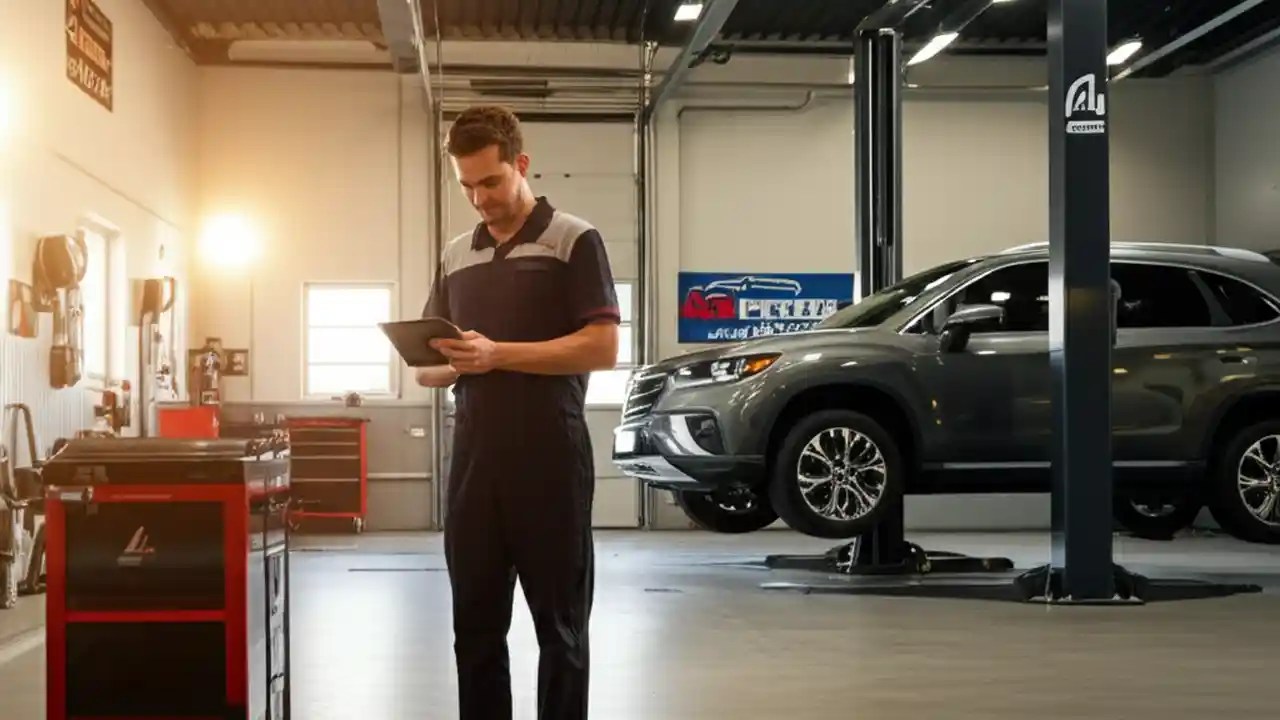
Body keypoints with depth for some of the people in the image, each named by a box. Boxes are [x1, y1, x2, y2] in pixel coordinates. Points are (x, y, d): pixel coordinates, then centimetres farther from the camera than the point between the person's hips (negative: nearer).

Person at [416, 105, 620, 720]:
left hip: (550, 462, -5)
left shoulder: (574, 241, -1)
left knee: (560, 626, 3)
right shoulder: (455, 256, 16)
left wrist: (498, 355, -16)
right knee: (475, 628, 8)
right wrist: (442, 365, -7)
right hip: (474, 462, 5)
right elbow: (430, 367, 18)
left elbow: (601, 347, -10)